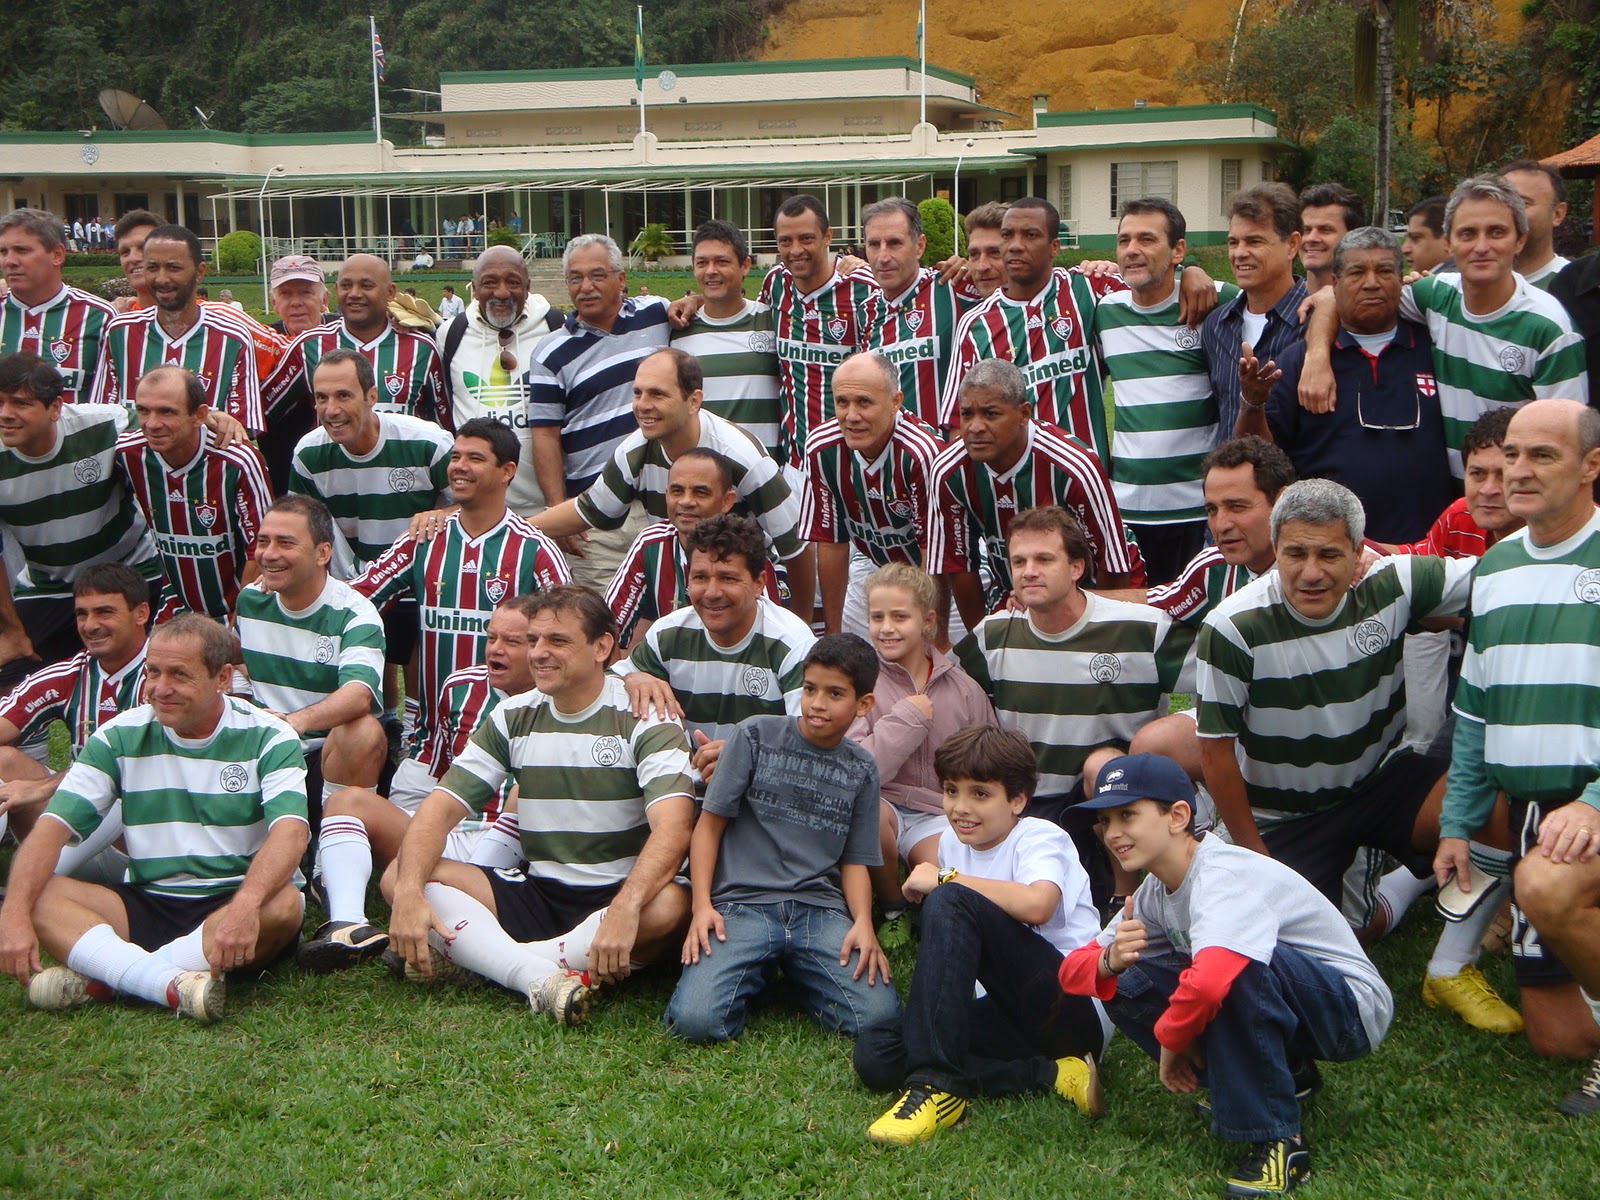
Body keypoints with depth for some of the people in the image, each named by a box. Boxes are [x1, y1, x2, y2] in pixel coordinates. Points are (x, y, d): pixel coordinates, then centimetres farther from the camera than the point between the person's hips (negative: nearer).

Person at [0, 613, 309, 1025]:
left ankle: (101, 978, -32)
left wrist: (246, 904, -41)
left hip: (234, 904, -2)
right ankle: (175, 984, -42)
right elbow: (52, 828, -5)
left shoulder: (267, 738, -5)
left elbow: (289, 832, -21)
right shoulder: (120, 737, 3)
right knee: (38, 895, -21)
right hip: (146, 905, 3)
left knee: (283, 904, -35)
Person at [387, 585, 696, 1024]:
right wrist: (409, 892, -22)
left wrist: (625, 909, -42)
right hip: (536, 893, 4)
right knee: (399, 876, -16)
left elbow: (673, 827, -24)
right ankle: (541, 979, -36)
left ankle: (473, 951, -28)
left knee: (668, 907, -38)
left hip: (620, 894, -4)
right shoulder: (512, 718, 6)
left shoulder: (643, 719, -8)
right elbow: (441, 807, -2)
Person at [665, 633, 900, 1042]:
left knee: (880, 1018, -22)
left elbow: (854, 860, 14)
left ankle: (796, 974, 7)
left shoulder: (861, 770, 14)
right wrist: (702, 905, -6)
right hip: (742, 903, -2)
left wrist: (863, 923, -6)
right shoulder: (756, 736, 6)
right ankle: (756, 972, 7)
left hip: (821, 911, 2)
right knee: (696, 1020, -26)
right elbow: (710, 823, 6)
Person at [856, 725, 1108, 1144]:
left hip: (1077, 1009, -8)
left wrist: (944, 880, -21)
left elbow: (1037, 904, -33)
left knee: (950, 903, -26)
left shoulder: (1040, 839, -8)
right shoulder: (953, 842, 12)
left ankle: (937, 1083, -29)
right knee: (875, 1053, -13)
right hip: (1010, 1014, 8)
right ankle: (1048, 1075, -17)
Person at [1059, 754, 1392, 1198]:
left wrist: (1170, 1040, -24)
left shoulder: (1225, 877, -27)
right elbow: (1072, 970, 1)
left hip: (1352, 1007, -8)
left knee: (1235, 965, -36)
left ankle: (1279, 1139, -23)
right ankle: (1285, 1076, 6)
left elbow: (1209, 981, -45)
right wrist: (1109, 962, -23)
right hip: (1275, 1004, 9)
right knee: (1128, 986, -6)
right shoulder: (1155, 892, 1)